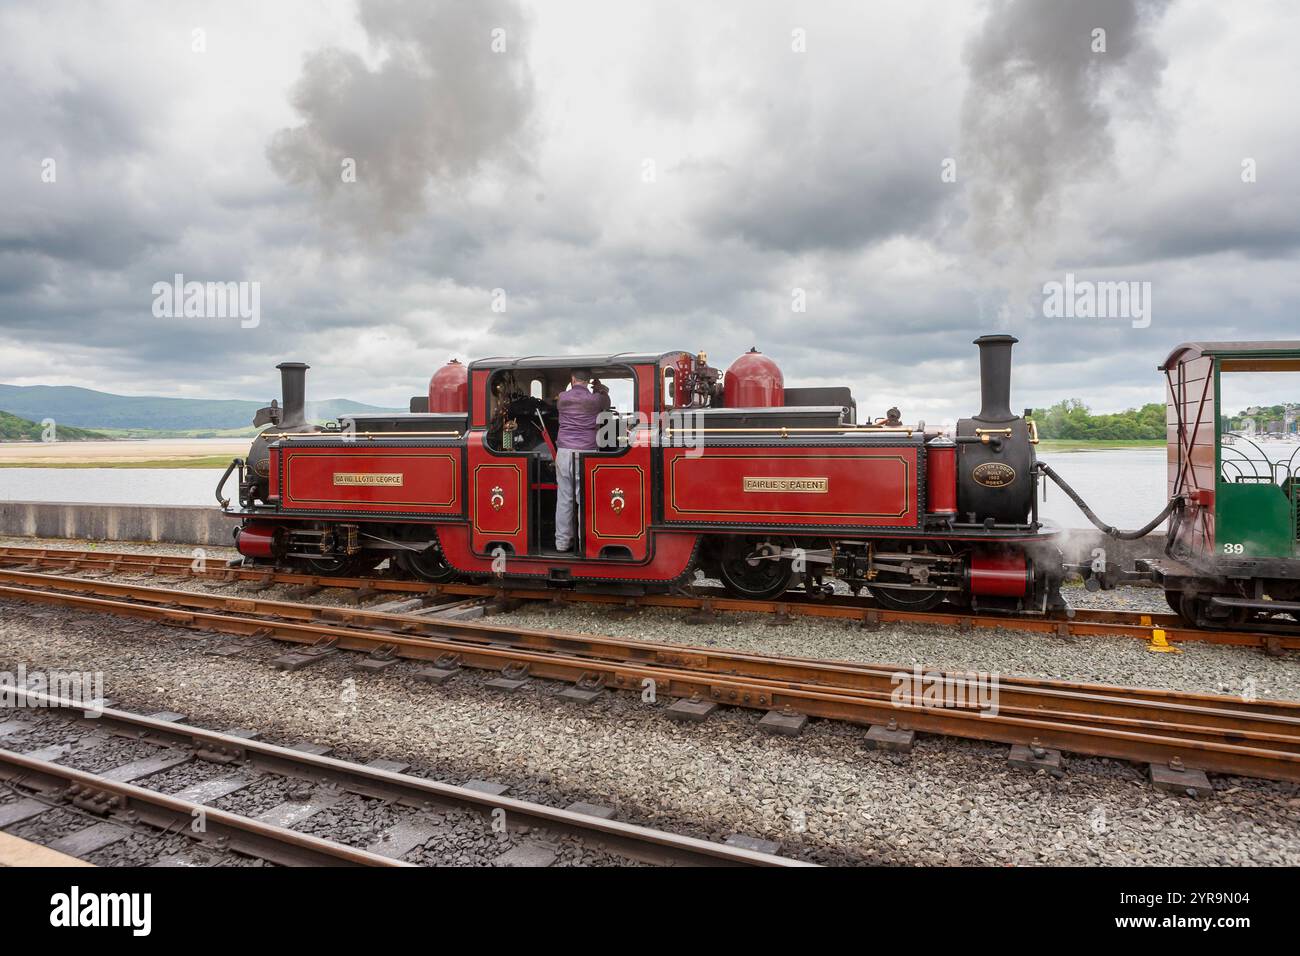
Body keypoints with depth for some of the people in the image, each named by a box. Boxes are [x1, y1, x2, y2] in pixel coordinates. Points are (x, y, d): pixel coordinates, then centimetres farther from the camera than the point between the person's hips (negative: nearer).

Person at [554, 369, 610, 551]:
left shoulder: (562, 397, 6)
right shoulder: (595, 399, 0)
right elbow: (606, 402, 22)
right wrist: (600, 388, 40)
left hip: (564, 452, 2)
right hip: (586, 453, -2)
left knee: (564, 498, 5)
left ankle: (562, 541, 10)